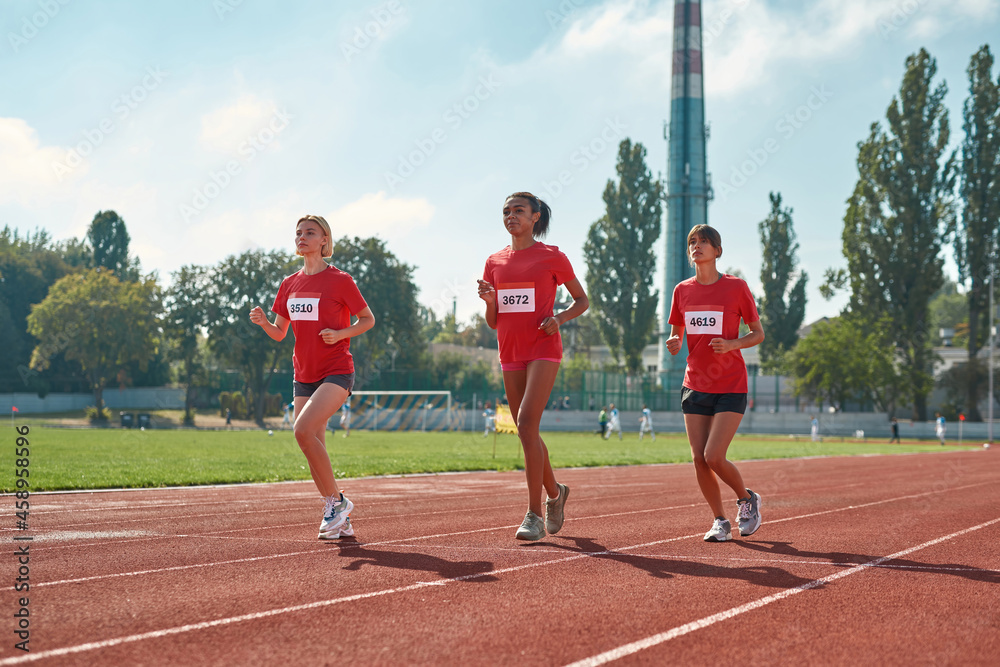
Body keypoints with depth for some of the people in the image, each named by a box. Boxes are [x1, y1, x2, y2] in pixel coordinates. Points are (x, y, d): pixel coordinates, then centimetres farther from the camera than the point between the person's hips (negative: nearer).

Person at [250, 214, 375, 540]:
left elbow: (368, 319, 2)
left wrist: (341, 333, -15)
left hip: (336, 372, -6)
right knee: (313, 448, 4)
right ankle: (340, 521, 15)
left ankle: (336, 500, -10)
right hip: (303, 376, 6)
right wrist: (263, 321, -5)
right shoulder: (289, 284, 10)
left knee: (303, 429, -25)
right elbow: (279, 333, 16)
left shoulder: (339, 280, -6)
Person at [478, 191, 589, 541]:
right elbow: (493, 322, 15)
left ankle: (534, 515, -17)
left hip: (544, 349, -6)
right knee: (527, 431, 9)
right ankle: (555, 493, 33)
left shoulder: (552, 257, 0)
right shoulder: (495, 262, 12)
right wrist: (490, 302, -6)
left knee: (527, 423, -20)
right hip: (510, 354, 6)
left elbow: (582, 299, 9)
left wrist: (560, 318, -10)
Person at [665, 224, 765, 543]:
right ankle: (720, 521, 17)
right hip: (695, 385, 4)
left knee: (714, 457, -14)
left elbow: (758, 333, 2)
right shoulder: (682, 290, 7)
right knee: (699, 460, -1)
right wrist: (673, 343, -8)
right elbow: (676, 335, 16)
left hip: (731, 387, -4)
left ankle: (747, 499, 15)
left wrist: (732, 344, -17)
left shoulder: (736, 287, -4)